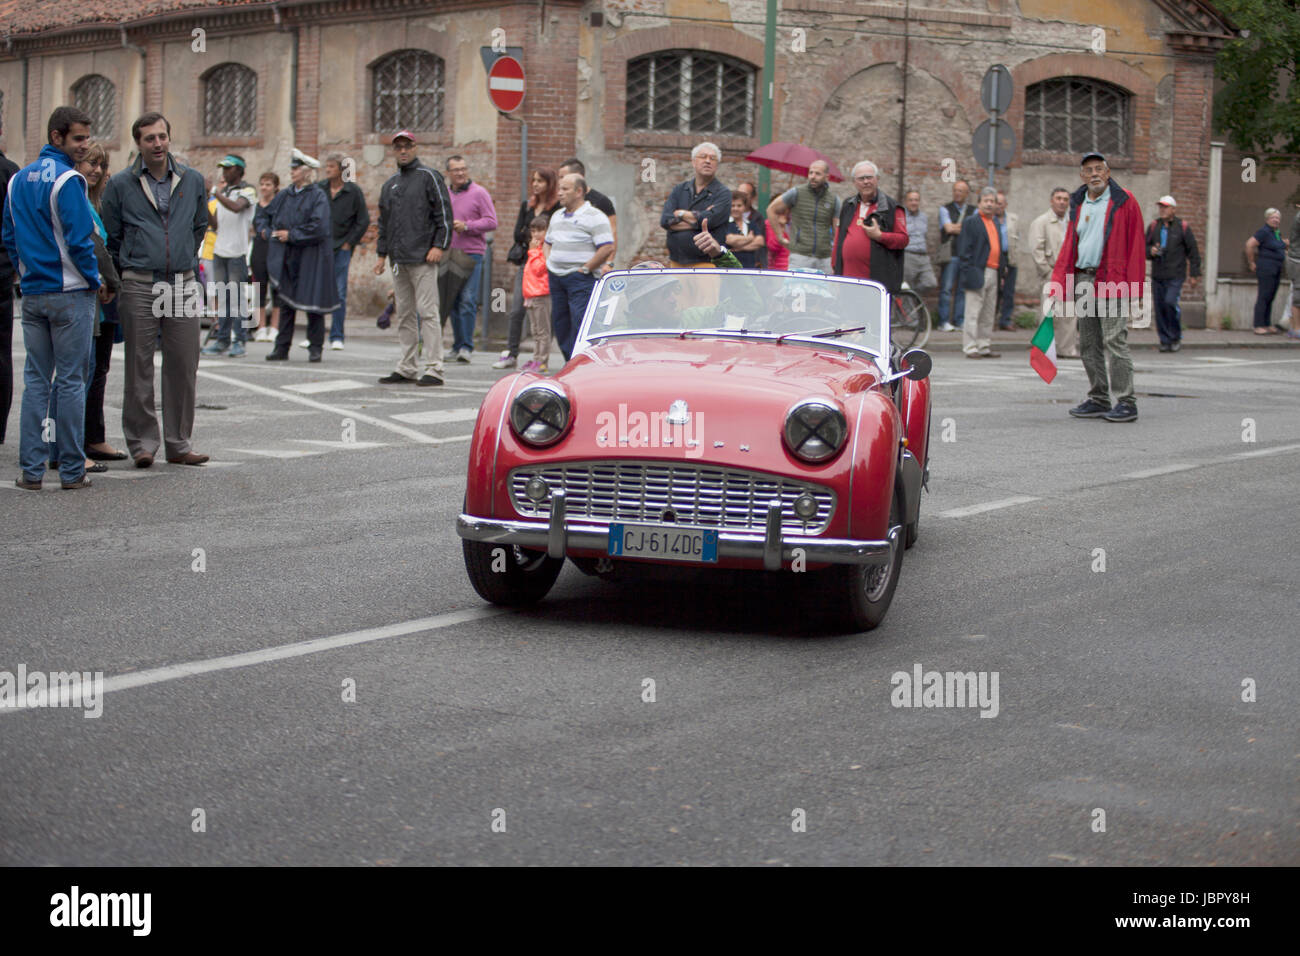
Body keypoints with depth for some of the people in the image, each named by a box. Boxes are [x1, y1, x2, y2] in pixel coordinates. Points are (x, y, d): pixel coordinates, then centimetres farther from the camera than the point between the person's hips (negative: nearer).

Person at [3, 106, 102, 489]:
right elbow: (79, 240, -17)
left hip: (32, 295, 6)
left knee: (35, 381, 9)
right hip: (71, 294, -6)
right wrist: (94, 279, -3)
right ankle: (72, 470, 4)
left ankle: (31, 470, 7)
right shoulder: (67, 180, -14)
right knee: (71, 381, 0)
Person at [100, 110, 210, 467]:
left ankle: (178, 443, 12)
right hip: (139, 287, -2)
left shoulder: (193, 180, 8)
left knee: (183, 367, 3)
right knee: (139, 367, 0)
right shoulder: (121, 184, 1)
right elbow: (110, 236, 9)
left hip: (183, 285, 2)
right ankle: (142, 442, 7)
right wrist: (128, 270, 10)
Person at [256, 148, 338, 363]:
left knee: (313, 301, -1)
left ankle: (315, 347, 8)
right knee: (286, 301, 5)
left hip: (311, 258, -5)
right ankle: (282, 347, 7)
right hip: (287, 258, 5)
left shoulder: (318, 197, -6)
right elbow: (261, 216, 21)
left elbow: (318, 226, -18)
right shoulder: (284, 196, 12)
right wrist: (267, 231, 2)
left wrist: (291, 235, -13)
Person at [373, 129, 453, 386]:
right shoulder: (390, 184, 19)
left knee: (427, 312, -10)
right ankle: (407, 367, 14)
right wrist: (382, 253, 19)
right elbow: (384, 221, 25)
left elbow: (444, 213, -6)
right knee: (404, 314, 9)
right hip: (399, 259, 7)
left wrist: (439, 245, -14)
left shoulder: (429, 177, -1)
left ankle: (434, 368, -11)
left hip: (423, 258, -7)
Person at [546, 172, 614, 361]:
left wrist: (585, 269, -15)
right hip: (556, 278, 8)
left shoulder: (594, 217, -8)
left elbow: (607, 248, -15)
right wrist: (548, 263, 13)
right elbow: (548, 242, 30)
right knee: (560, 324, 9)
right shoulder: (557, 216, 18)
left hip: (580, 278, -8)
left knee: (580, 323, -14)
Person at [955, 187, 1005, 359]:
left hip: (993, 273, 7)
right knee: (973, 313, -6)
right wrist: (969, 272, -15)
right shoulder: (971, 222, -3)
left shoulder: (995, 222, 18)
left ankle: (984, 347, 16)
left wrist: (1002, 267, 12)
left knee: (989, 315, 10)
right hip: (978, 273, -7)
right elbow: (964, 249, -8)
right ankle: (970, 348, -5)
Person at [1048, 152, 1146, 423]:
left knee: (1114, 341, -10)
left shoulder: (1124, 201, -3)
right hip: (1082, 281, 6)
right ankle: (1098, 400, 17)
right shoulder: (1078, 205, 14)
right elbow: (1068, 247, 18)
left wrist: (1135, 292, -12)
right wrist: (1058, 286, 9)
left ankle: (1126, 402, -8)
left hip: (1112, 282, -6)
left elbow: (1135, 246, -6)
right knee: (1088, 344, 9)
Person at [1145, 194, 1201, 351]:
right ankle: (1165, 341, 10)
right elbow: (1144, 247, 17)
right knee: (1160, 307, 1)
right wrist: (1151, 251, -8)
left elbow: (1193, 251, 4)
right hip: (1157, 275, 4)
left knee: (1170, 302, -19)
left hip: (1175, 275, -4)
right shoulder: (1153, 227, 10)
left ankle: (1176, 337, -3)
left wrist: (1194, 274, 1)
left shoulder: (1182, 227, 1)